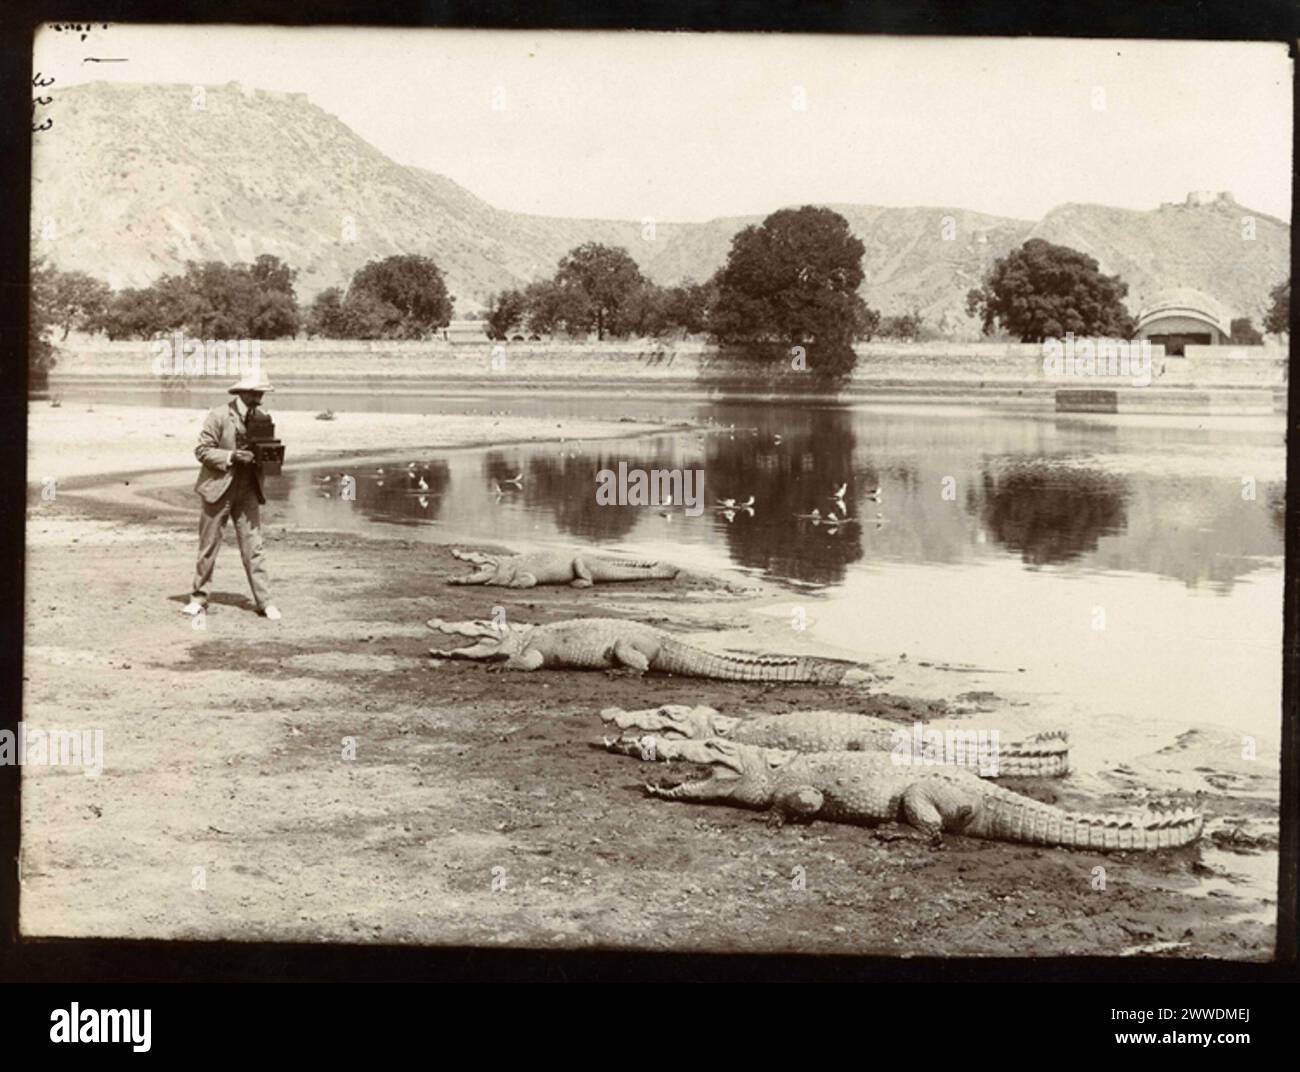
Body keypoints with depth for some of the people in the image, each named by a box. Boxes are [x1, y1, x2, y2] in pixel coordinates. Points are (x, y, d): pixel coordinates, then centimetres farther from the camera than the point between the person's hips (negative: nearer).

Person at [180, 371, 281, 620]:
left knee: (253, 547, 1)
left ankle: (264, 602, 2)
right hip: (219, 488, -3)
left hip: (248, 490, 4)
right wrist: (232, 456, -22)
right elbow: (202, 450, -10)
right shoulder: (219, 415, -8)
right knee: (209, 546, 5)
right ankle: (198, 599, 16)